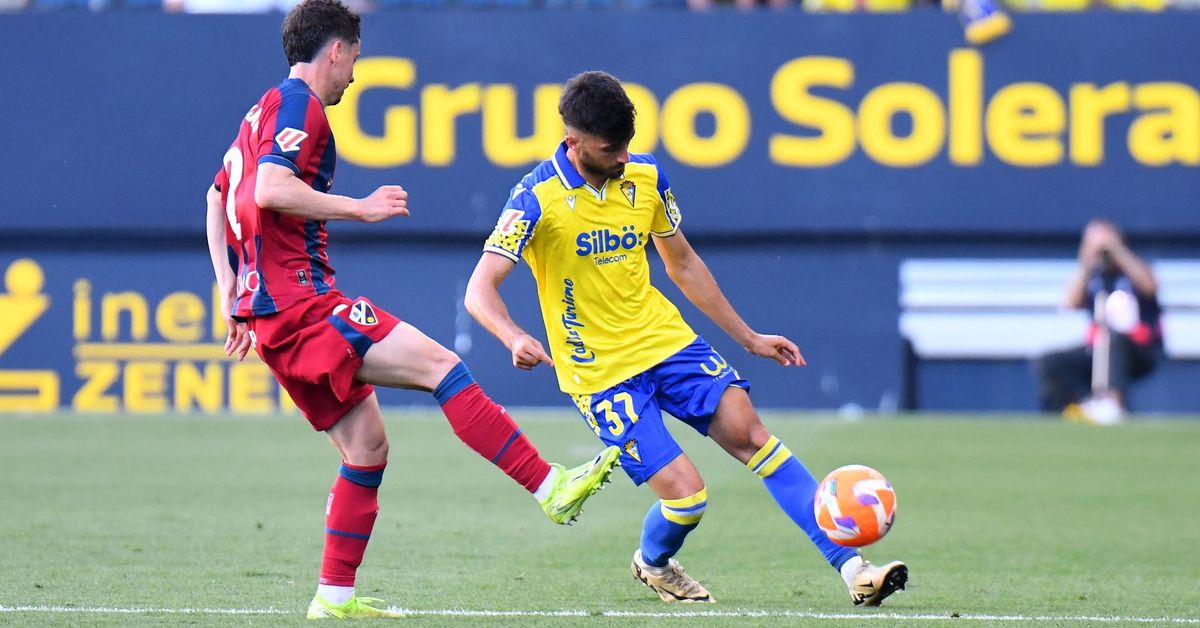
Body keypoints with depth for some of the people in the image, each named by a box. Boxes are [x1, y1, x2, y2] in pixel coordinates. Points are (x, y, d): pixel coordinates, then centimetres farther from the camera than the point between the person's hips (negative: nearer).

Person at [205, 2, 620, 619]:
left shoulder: (264, 109, 23)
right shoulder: (298, 104, -8)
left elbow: (217, 198, 28)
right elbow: (270, 191, -24)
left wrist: (231, 294, 24)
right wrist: (359, 207, -17)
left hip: (277, 316, 10)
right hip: (300, 303, -10)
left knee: (366, 446, 10)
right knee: (440, 364, -16)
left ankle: (335, 595, 11)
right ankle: (550, 487, -22)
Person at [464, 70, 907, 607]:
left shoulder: (645, 177, 1)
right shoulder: (538, 199, -16)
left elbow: (682, 264, 16)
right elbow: (480, 290, -21)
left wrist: (748, 338, 18)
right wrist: (515, 339, -43)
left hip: (666, 339, 5)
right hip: (602, 373, -5)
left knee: (749, 434, -12)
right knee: (685, 493, -13)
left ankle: (851, 567, -13)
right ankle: (652, 563, 23)